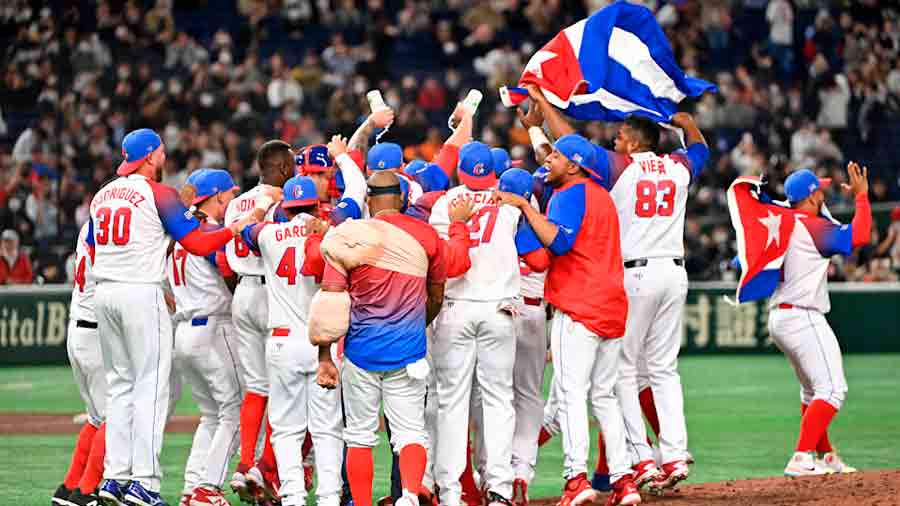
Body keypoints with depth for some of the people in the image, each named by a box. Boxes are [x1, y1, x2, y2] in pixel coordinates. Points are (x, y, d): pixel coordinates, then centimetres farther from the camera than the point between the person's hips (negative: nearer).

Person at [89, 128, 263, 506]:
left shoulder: (102, 196, 13)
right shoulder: (159, 194, -7)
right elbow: (197, 244, -13)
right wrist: (235, 227, 1)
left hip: (104, 293, 7)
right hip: (142, 294, -7)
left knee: (119, 385, 13)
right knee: (150, 386, -5)